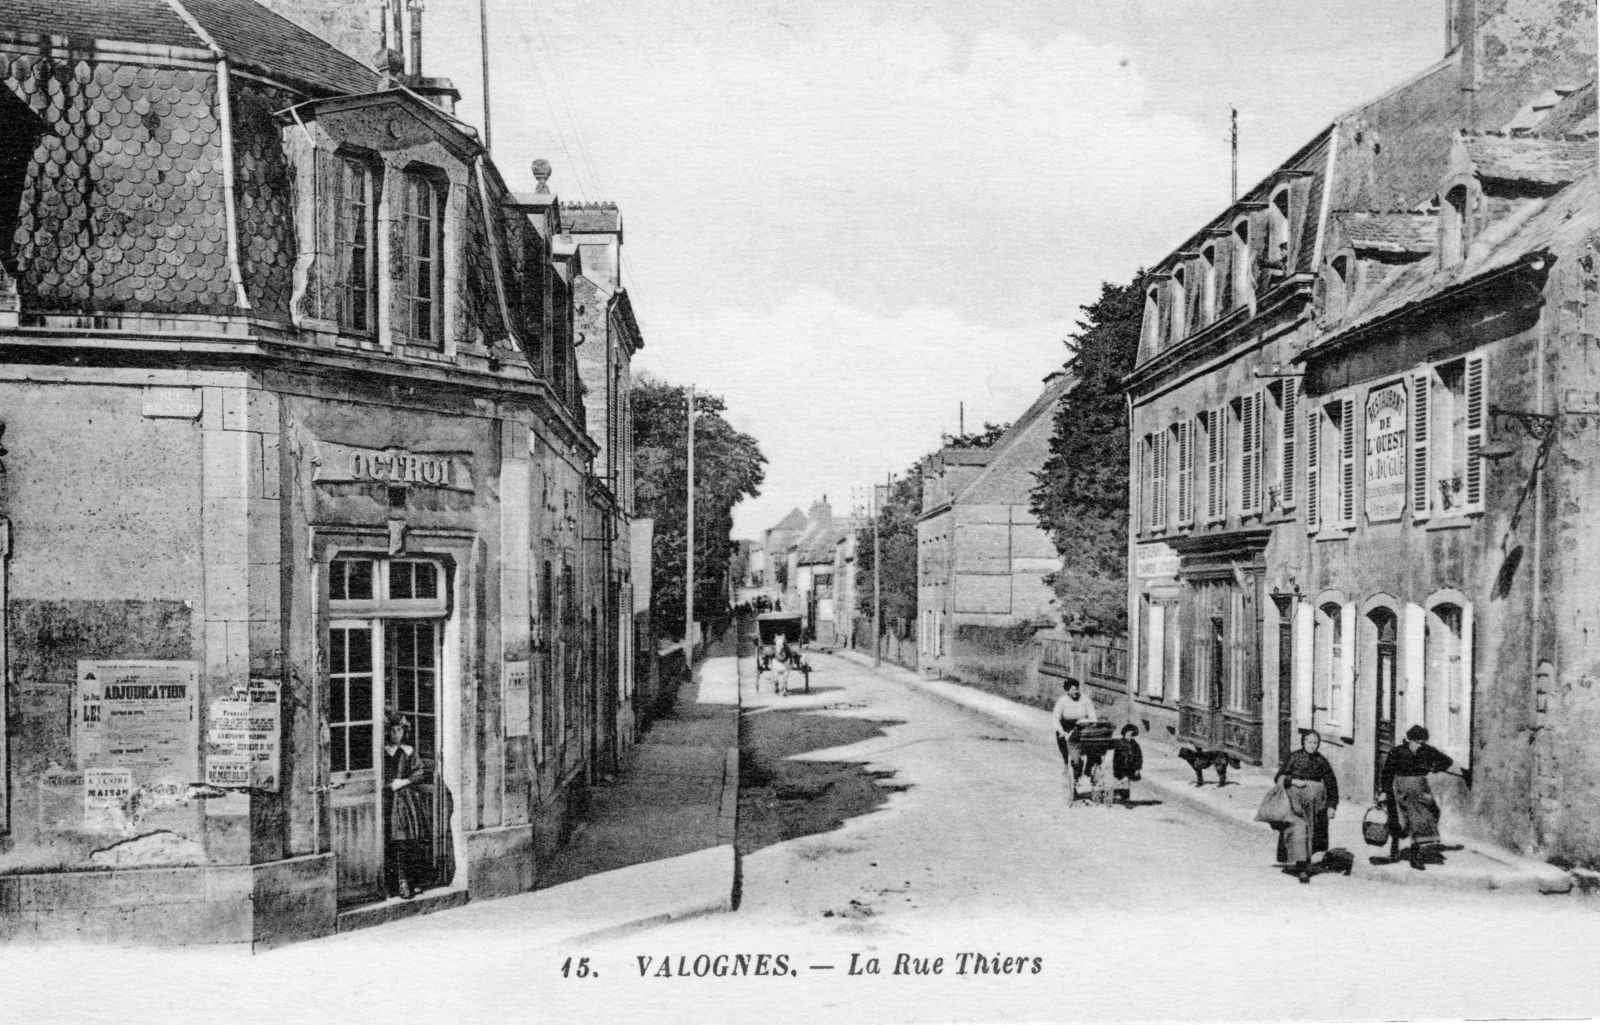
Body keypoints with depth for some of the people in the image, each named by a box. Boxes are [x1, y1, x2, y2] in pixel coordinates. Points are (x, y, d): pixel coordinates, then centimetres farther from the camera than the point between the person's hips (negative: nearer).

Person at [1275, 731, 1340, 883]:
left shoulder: (1321, 761, 6)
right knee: (1298, 831, -14)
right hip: (1296, 800, -3)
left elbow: (1331, 783, 11)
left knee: (1312, 834, 3)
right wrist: (1294, 781, -16)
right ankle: (1302, 867, -17)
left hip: (1315, 801, 3)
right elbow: (1279, 778, 2)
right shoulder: (1294, 758, 0)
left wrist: (1332, 806, 5)